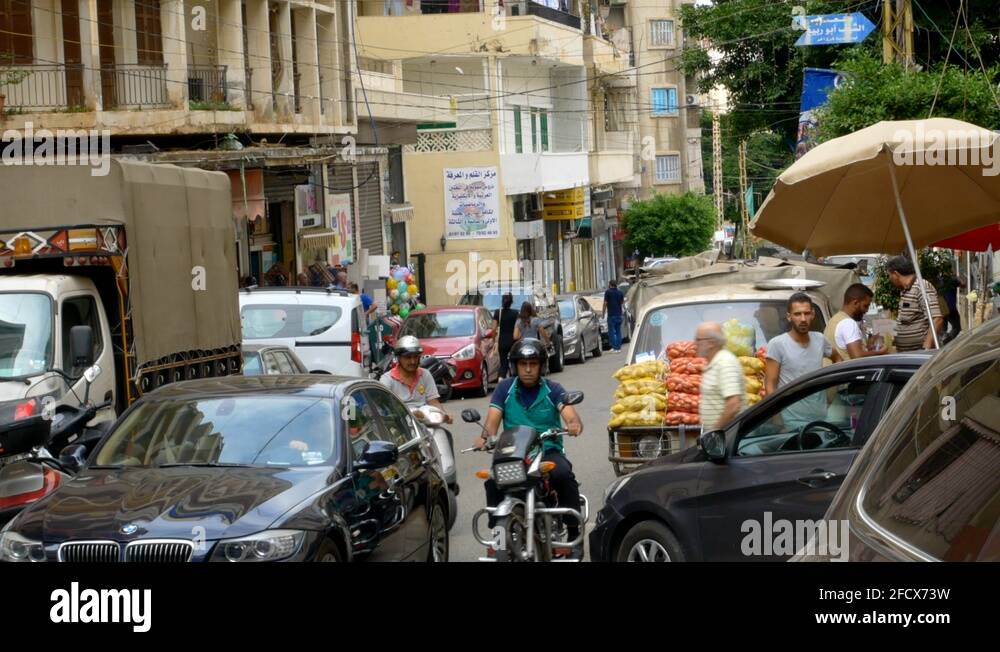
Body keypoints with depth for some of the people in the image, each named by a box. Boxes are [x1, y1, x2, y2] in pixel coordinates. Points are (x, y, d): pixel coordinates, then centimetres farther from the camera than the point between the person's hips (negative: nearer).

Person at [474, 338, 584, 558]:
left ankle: (573, 534, -21)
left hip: (548, 450, -1)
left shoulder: (552, 390, 3)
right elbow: (493, 420, -3)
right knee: (493, 480, -29)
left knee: (564, 476, -32)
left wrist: (574, 424, -38)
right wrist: (486, 436, -27)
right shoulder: (504, 388, 6)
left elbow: (570, 416, -12)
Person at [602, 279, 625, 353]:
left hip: (611, 315, -5)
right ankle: (619, 348, 8)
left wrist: (603, 313, 1)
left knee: (611, 331, -2)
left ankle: (614, 348, -6)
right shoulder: (620, 292, 7)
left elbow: (605, 303, -7)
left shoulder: (608, 292, -8)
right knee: (618, 331, 10)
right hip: (619, 314, 5)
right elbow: (622, 302, 15)